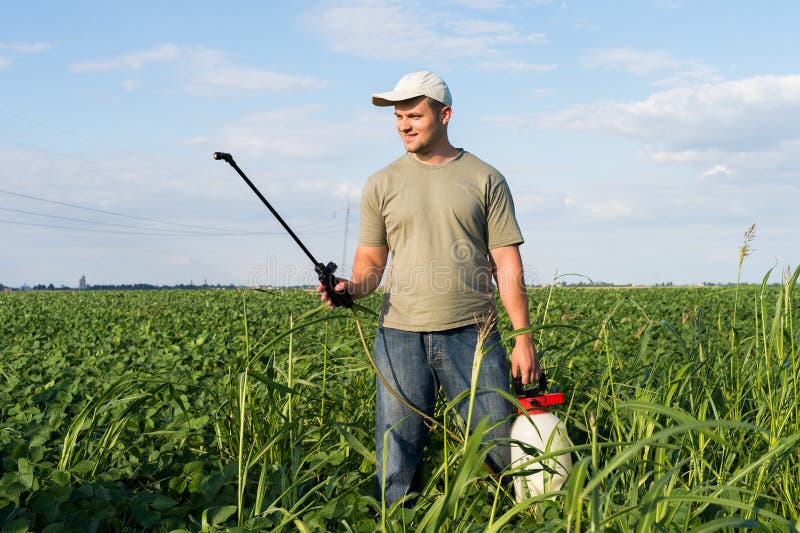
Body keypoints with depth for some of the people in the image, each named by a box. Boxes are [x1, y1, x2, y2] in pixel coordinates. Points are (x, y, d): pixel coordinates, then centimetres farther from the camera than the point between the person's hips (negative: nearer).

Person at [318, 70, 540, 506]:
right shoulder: (382, 184, 11)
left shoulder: (485, 180, 6)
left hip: (472, 333, -1)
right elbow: (371, 263, 13)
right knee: (395, 463, 3)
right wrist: (353, 287, -11)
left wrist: (523, 336, -2)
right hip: (401, 334, 1)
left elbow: (507, 263, 3)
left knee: (500, 453, 3)